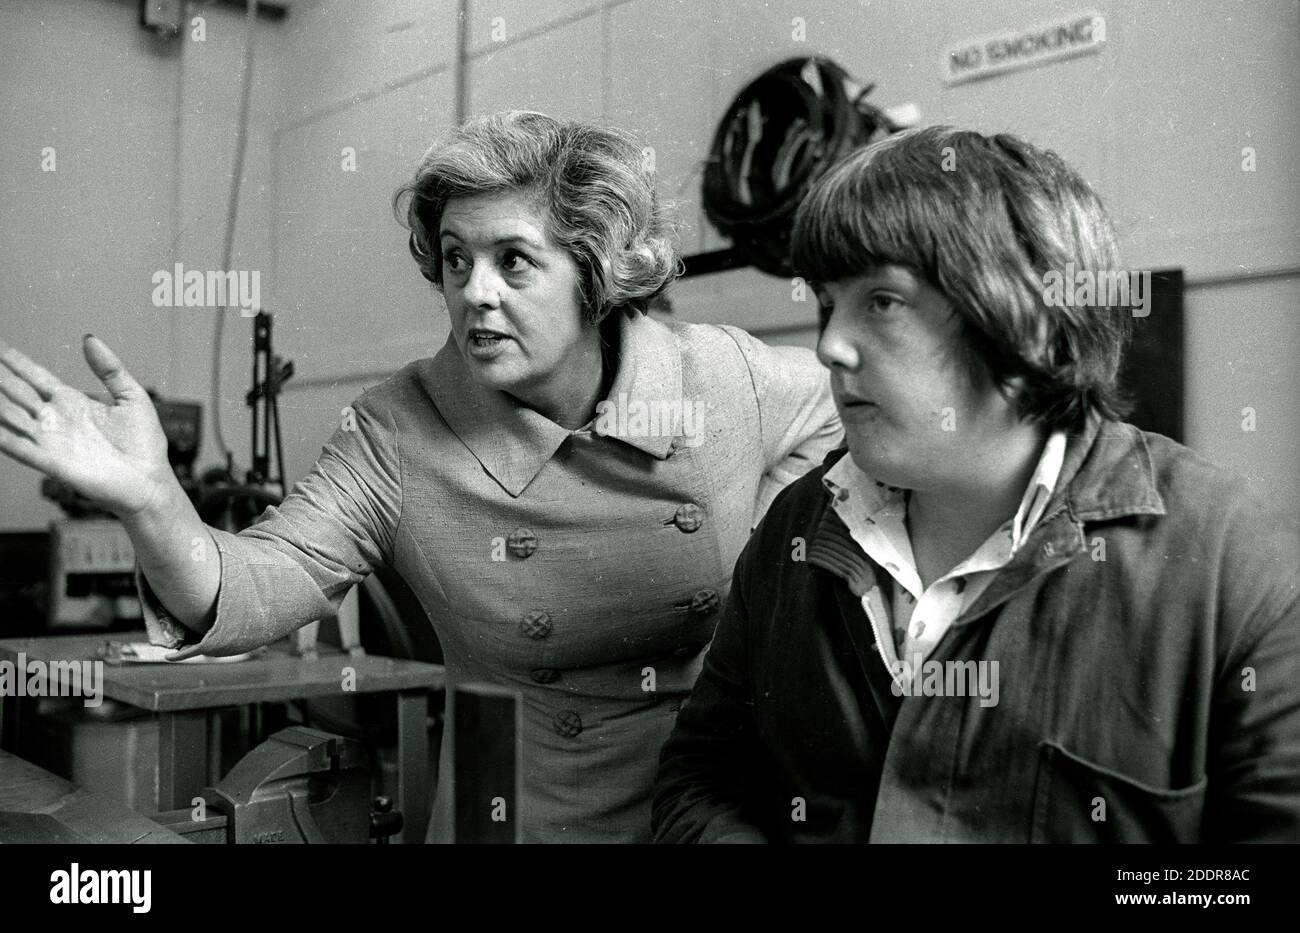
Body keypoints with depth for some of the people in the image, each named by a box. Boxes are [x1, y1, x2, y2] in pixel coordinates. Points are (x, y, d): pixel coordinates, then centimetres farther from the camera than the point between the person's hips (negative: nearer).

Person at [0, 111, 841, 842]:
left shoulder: (734, 381, -12)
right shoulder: (400, 434, -13)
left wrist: (769, 538, -8)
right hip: (522, 820, 0)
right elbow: (252, 592, -20)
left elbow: (843, 411, 6)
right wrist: (152, 504, -40)